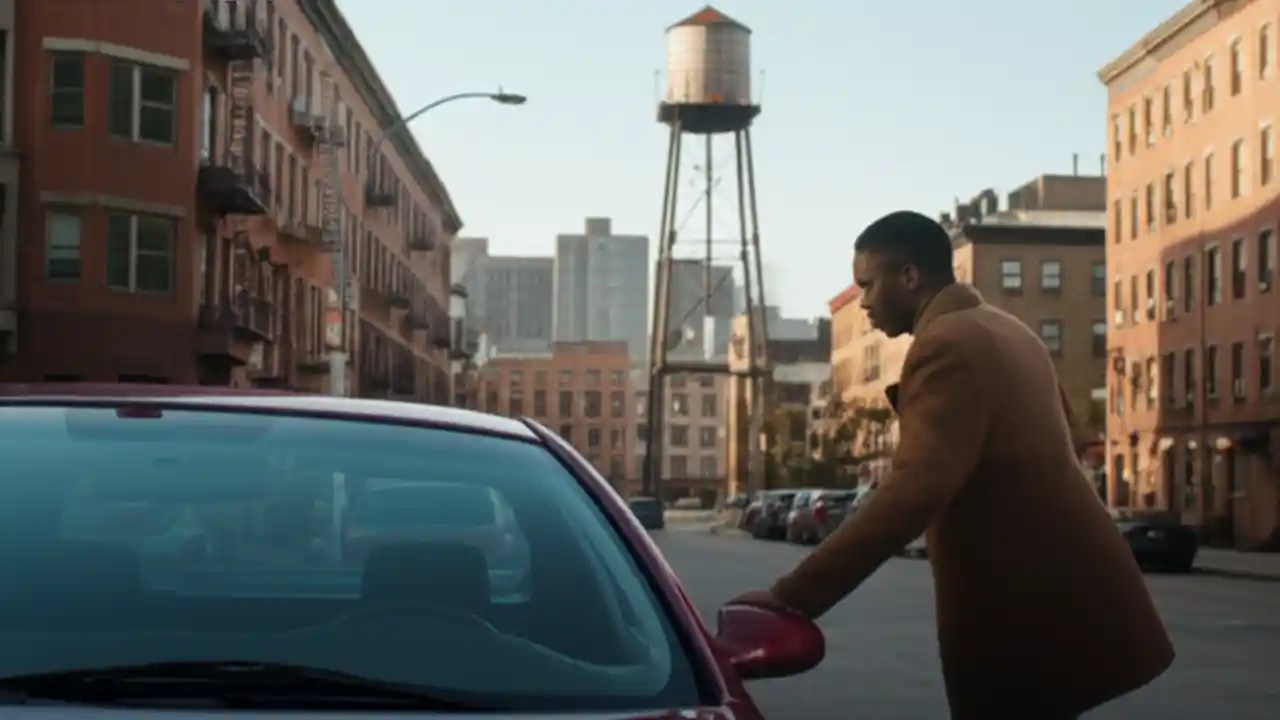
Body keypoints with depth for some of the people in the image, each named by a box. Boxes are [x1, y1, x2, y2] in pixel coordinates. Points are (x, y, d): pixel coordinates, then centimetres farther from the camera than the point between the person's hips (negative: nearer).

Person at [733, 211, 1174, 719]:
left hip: (1023, 608, -10)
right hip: (1057, 587, 10)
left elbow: (915, 489, -31)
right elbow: (1066, 440, 27)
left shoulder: (948, 345, -17)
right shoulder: (1008, 332, 14)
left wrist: (790, 596, -35)